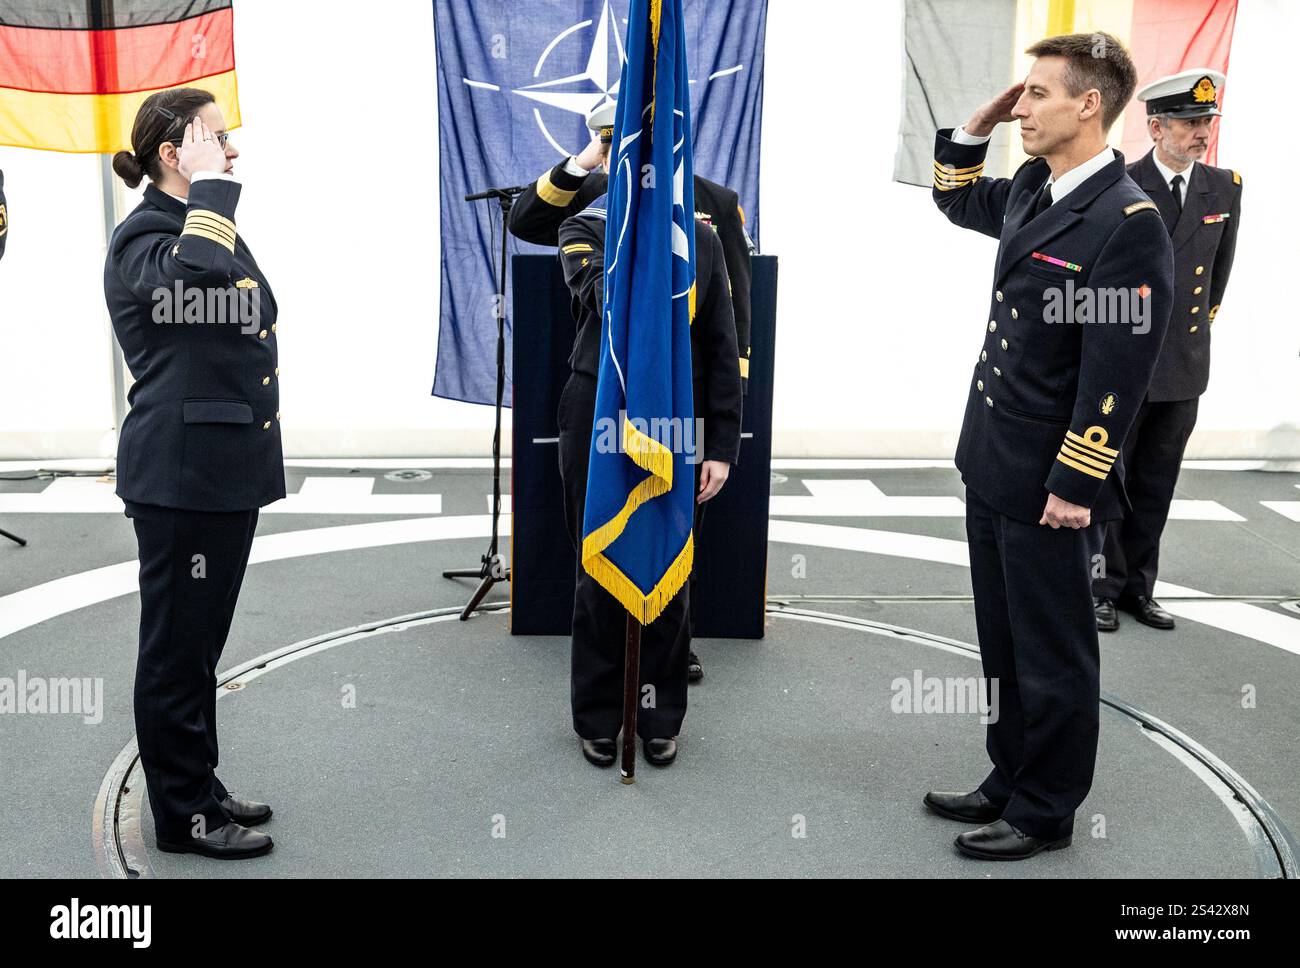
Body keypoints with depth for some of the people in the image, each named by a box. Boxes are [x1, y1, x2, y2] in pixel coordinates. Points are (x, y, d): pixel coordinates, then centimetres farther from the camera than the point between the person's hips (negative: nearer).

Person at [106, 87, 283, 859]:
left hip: (228, 469, 9)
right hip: (179, 476, -9)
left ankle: (199, 788, 28)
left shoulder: (211, 229, 17)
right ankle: (184, 816, 13)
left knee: (202, 642, 17)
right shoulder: (143, 238, -12)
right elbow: (195, 284, -36)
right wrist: (210, 185, -24)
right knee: (178, 646, 1)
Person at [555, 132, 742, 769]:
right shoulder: (583, 229, 2)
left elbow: (722, 350, 5)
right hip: (598, 423, -1)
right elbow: (611, 296, -20)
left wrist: (722, 446, 0)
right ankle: (598, 718, 24)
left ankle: (660, 717, 25)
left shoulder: (702, 238, 6)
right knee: (599, 571, 7)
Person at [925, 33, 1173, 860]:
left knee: (1052, 655, 8)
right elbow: (958, 202, 28)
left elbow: (1117, 373, -20)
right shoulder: (1031, 189, 6)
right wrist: (977, 127, 11)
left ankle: (1046, 812, 24)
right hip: (991, 465, 8)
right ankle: (1011, 781, 36)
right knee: (1006, 643, 20)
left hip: (1050, 483, -8)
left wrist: (1075, 487, -19)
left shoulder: (1129, 224, -19)